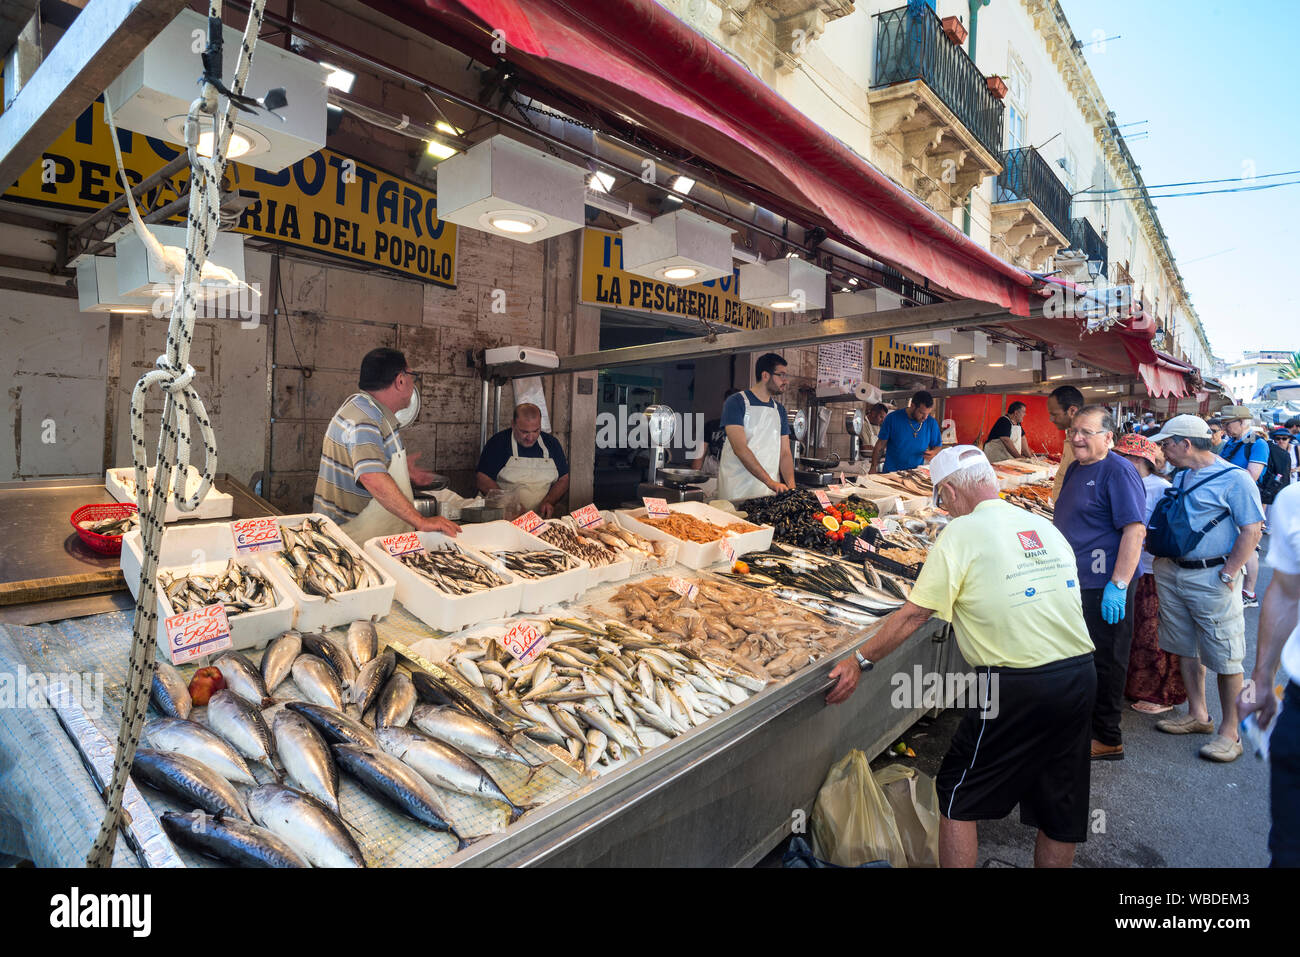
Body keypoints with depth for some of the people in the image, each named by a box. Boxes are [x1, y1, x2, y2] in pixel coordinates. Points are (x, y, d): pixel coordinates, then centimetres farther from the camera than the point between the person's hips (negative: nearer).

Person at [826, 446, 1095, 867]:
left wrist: (859, 661, -3)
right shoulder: (1045, 526, 10)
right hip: (1081, 675, 7)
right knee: (1061, 810, 20)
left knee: (959, 798, 10)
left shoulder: (961, 533, -10)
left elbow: (912, 615, -11)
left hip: (1019, 687, -7)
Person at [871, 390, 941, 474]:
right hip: (891, 472, -3)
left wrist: (932, 453, -9)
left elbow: (937, 447, 15)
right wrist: (873, 468, 0)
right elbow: (880, 445, 3)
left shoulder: (931, 423, 4)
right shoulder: (892, 418, -2)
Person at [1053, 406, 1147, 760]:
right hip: (1073, 583, 8)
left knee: (1103, 664, 3)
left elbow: (1135, 529, -21)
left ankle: (1107, 739, 18)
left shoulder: (1118, 470, -14)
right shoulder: (1074, 469, 12)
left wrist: (1118, 585, -25)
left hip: (1103, 589, -8)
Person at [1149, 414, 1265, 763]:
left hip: (1212, 579, -7)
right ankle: (1198, 715, 28)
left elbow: (1252, 530, -13)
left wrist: (1227, 576, -16)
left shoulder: (1234, 478, -10)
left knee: (1225, 657, 0)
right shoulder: (1180, 477, 12)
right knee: (1185, 649, 15)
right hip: (1173, 574, 8)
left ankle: (1229, 731, 11)